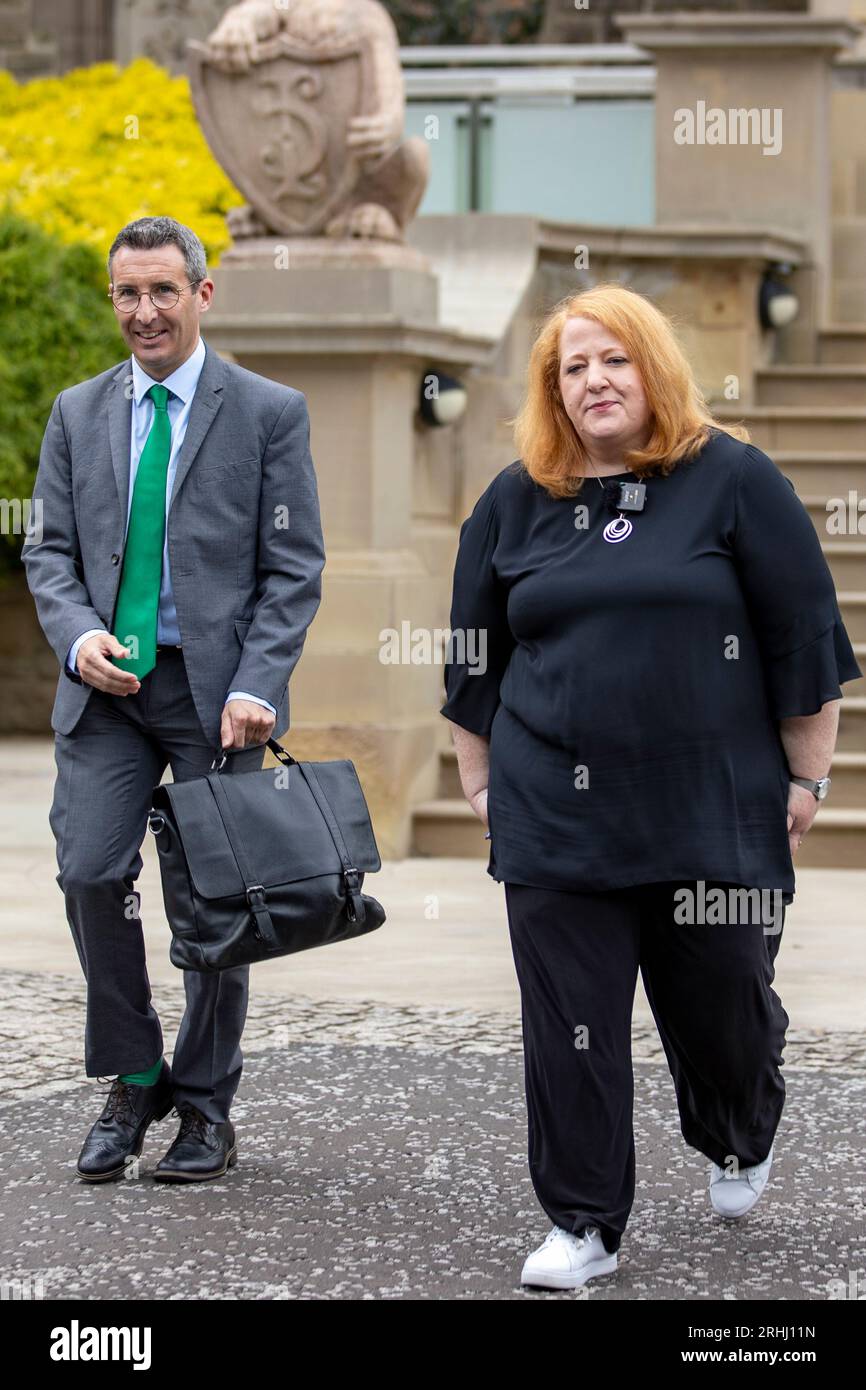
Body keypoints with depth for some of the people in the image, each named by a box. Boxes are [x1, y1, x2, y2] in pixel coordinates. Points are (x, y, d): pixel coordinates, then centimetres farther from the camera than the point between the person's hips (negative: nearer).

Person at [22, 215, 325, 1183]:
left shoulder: (269, 413, 0)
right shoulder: (78, 414, 10)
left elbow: (294, 569, -3)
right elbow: (51, 552, 11)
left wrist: (253, 687, -14)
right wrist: (79, 635, -10)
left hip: (217, 689, -2)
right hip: (108, 685, 3)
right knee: (91, 875, -9)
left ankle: (205, 1106, 15)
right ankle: (131, 1081, 9)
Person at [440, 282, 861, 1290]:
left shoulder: (731, 480, -2)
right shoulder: (514, 502, 8)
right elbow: (475, 655, 16)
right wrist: (480, 781, 15)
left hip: (714, 812, -2)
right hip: (557, 817, 2)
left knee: (722, 1004, 8)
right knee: (570, 1025, -1)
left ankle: (739, 1142, 40)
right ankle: (583, 1225, 9)